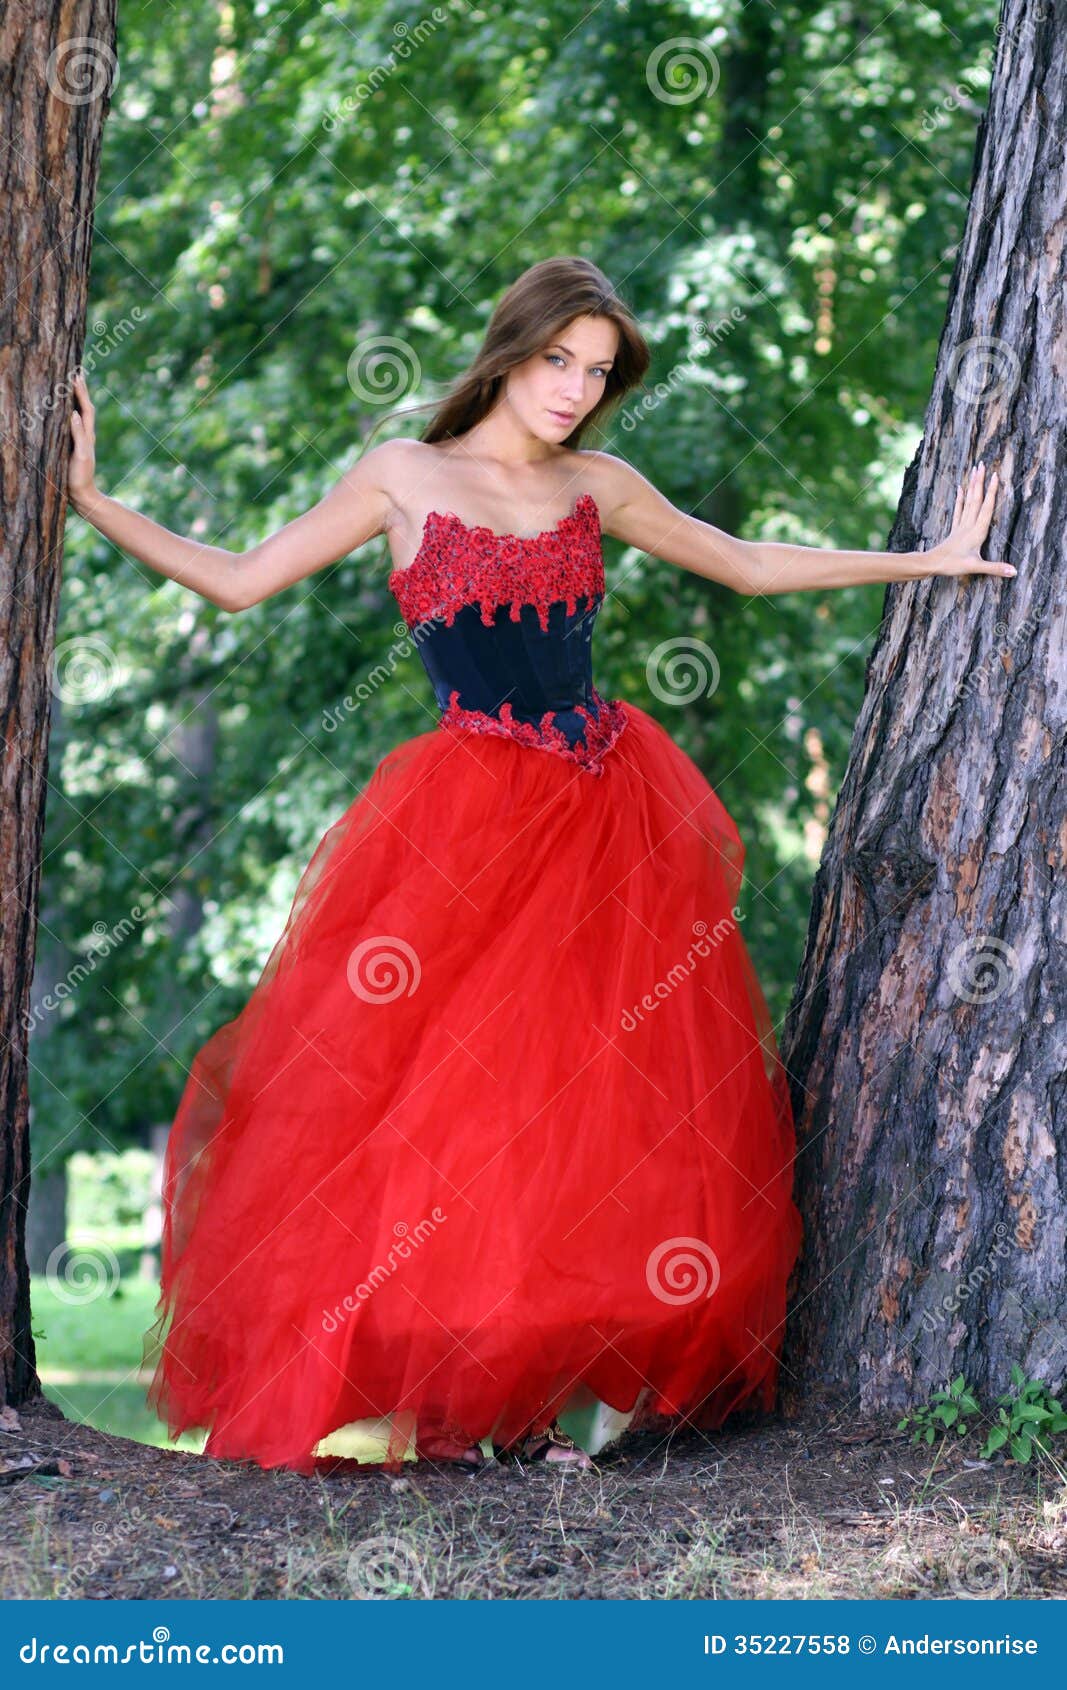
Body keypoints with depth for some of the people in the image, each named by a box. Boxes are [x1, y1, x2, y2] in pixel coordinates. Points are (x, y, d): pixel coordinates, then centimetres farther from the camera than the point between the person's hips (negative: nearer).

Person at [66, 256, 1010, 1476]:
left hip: (611, 817, 4)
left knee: (614, 1115, -1)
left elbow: (747, 565, 24)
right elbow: (238, 581, 6)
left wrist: (928, 560, 25)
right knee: (445, 1101, -9)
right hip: (466, 823, -3)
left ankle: (563, 1395, 7)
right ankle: (436, 1397, 1)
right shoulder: (405, 477, 5)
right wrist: (89, 502, -2)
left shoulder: (597, 489, 13)